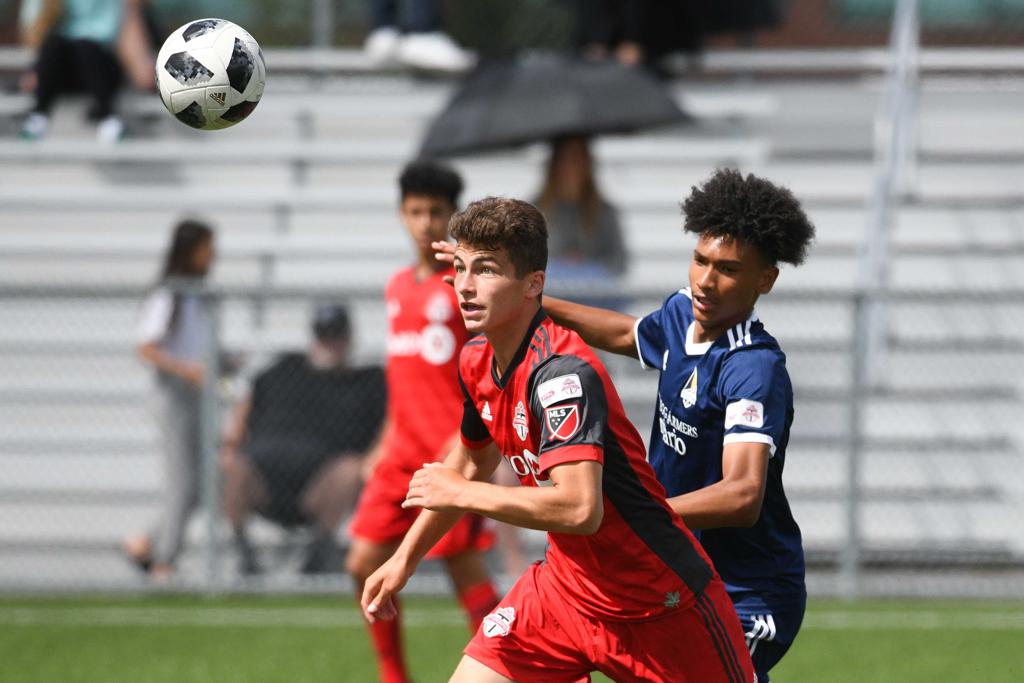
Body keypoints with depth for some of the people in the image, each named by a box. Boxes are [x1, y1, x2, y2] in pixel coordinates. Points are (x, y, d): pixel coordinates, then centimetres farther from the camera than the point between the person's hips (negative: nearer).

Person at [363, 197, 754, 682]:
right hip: (566, 584, 8)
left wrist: (461, 494, -26)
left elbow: (580, 508, -38)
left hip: (656, 602, -8)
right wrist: (406, 558, 22)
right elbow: (471, 462, 22)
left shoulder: (562, 371, -26)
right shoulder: (476, 361, 0)